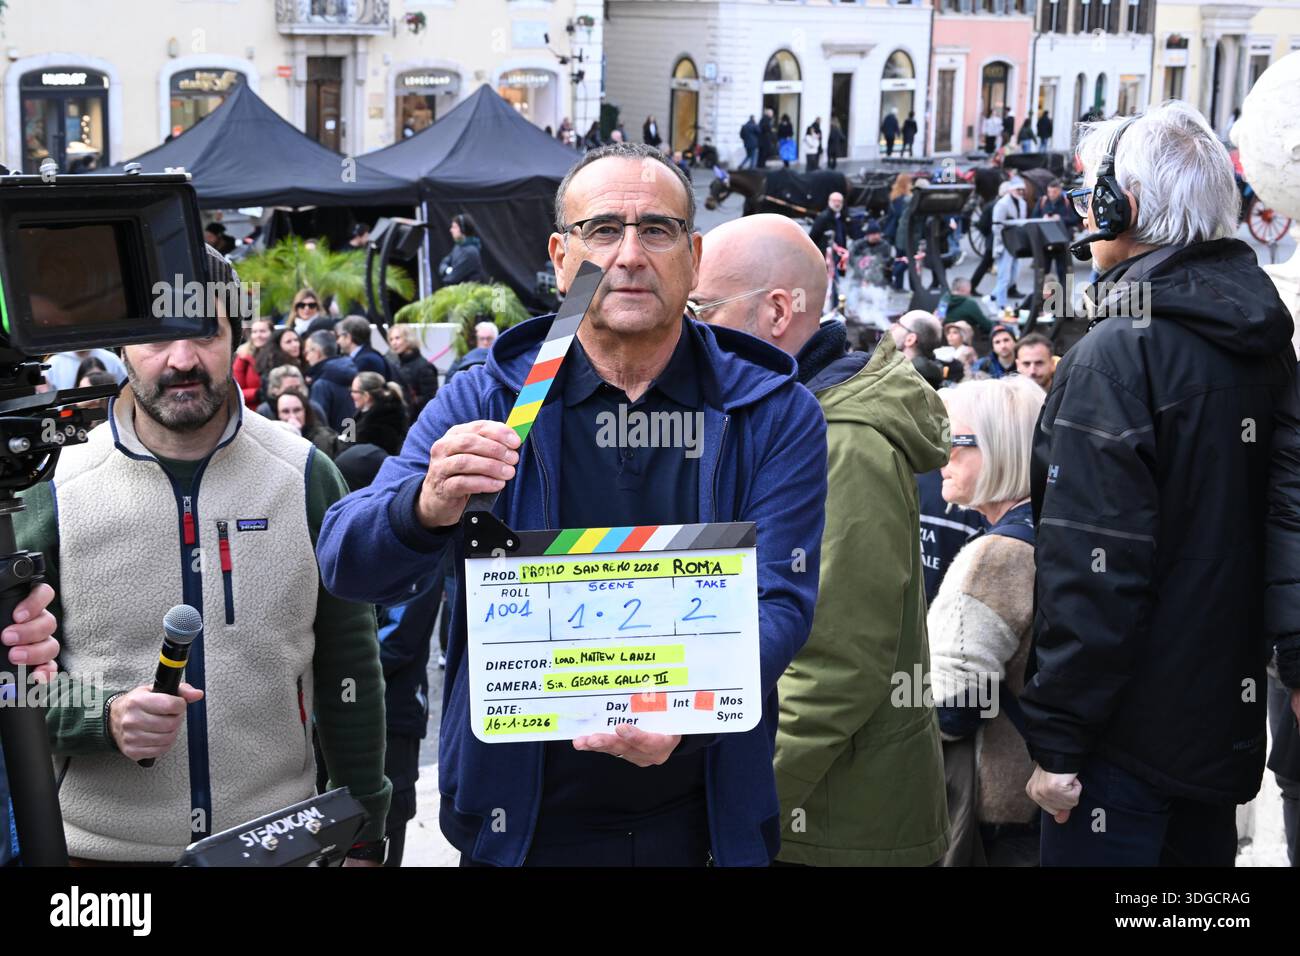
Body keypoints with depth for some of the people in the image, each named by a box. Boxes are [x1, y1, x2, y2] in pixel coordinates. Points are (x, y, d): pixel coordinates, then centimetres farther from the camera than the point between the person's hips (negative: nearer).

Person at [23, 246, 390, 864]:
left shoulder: (304, 477, -2)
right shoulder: (53, 492, -5)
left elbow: (350, 668, 3)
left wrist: (363, 838, 3)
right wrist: (104, 719, -19)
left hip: (279, 837, 1)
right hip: (103, 845, 0)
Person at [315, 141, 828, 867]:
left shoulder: (775, 414, -4)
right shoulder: (481, 402, -2)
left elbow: (779, 602, -12)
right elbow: (349, 567, -9)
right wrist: (427, 510, -32)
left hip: (701, 823, 0)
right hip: (522, 825, 1)